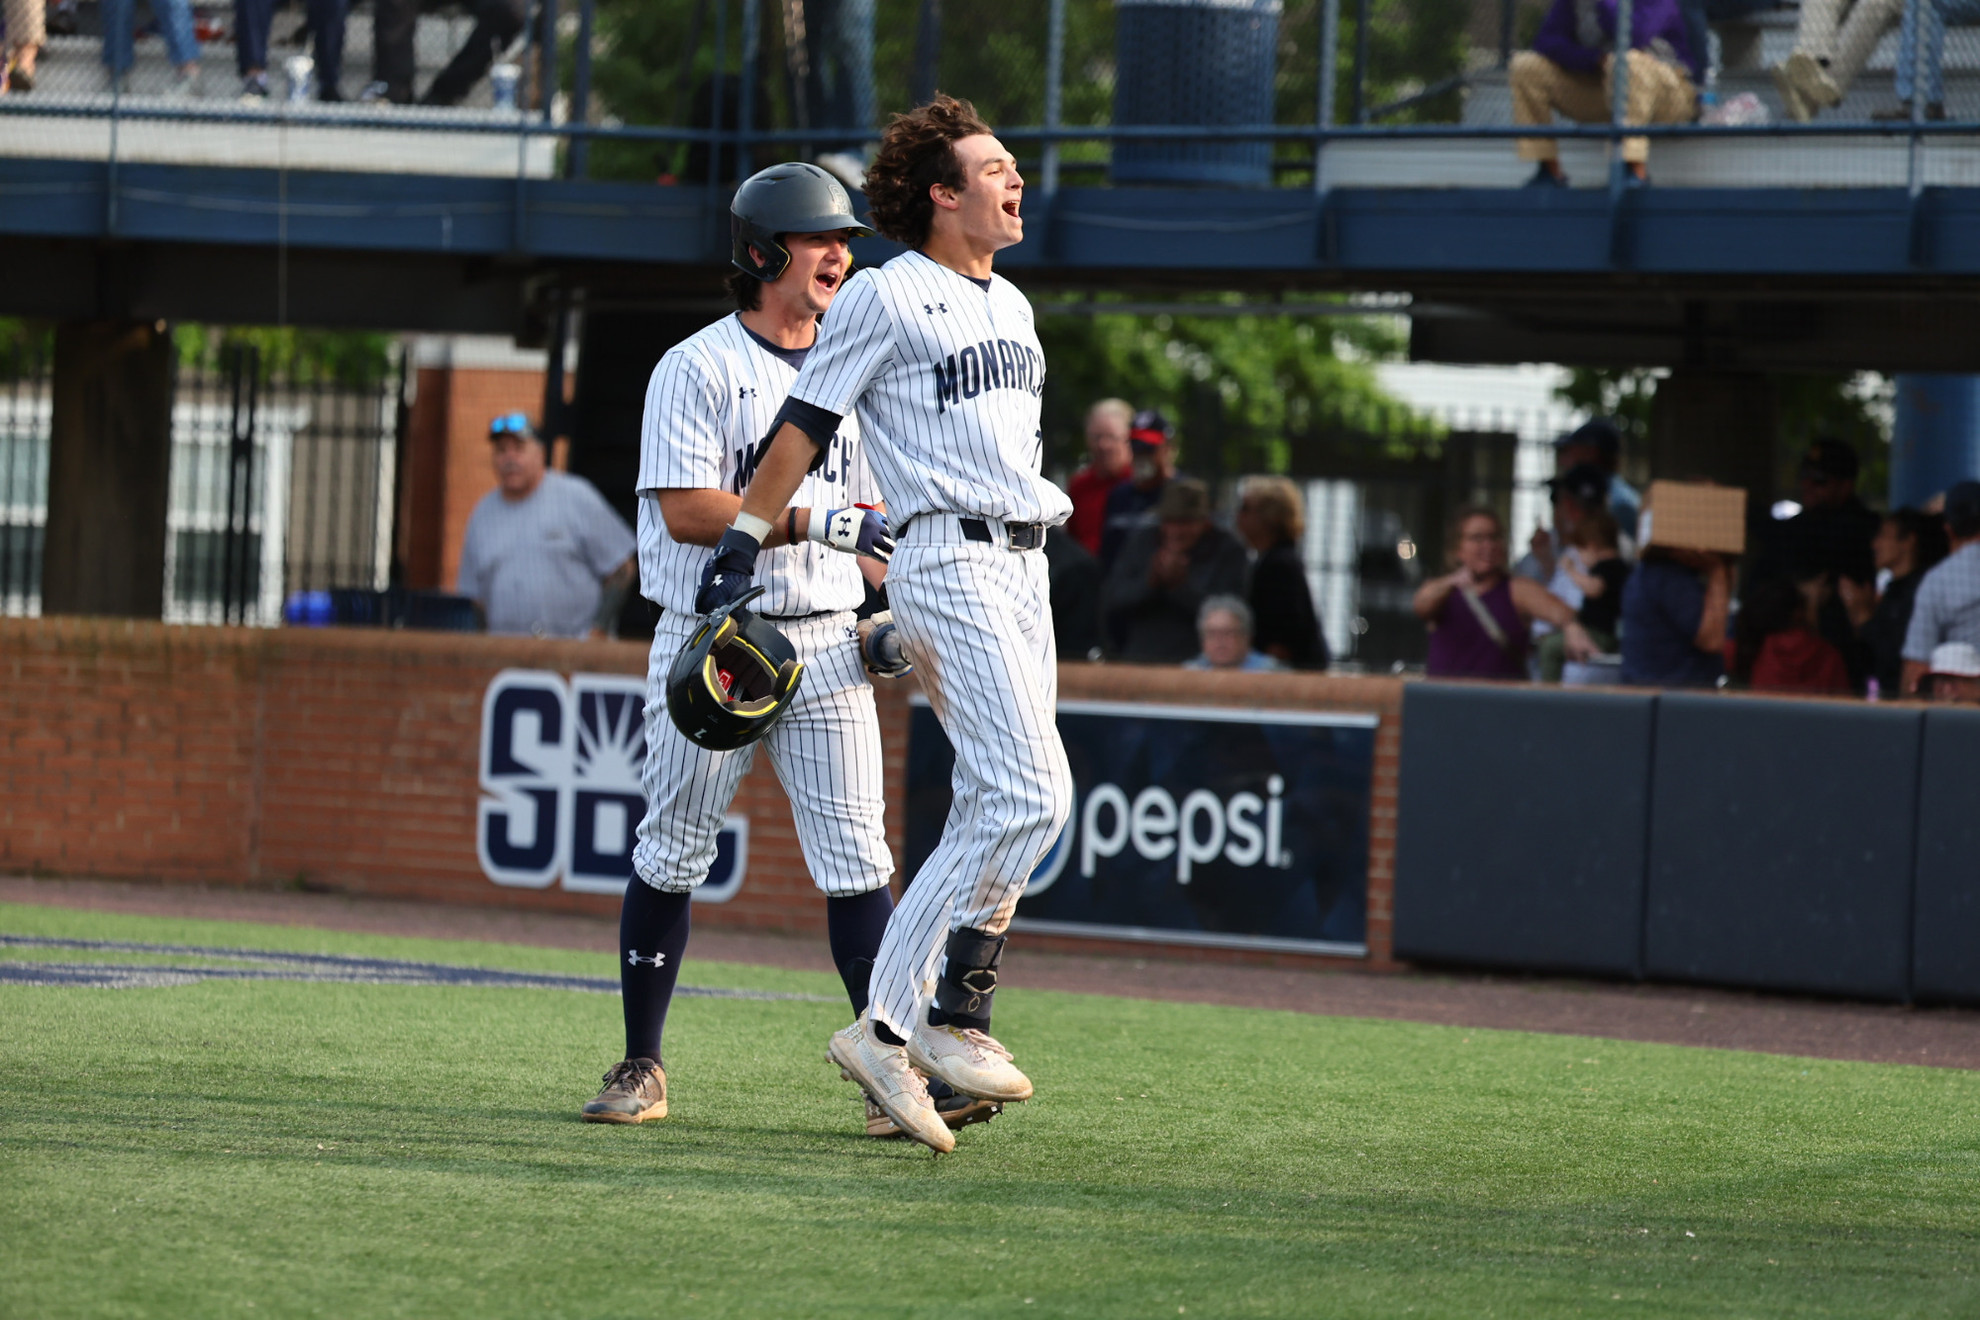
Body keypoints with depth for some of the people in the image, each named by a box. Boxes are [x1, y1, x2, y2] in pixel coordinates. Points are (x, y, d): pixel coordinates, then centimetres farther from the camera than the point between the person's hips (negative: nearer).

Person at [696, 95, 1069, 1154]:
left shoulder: (1011, 306, 20)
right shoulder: (884, 296, -4)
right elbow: (806, 424, -3)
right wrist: (742, 544, -4)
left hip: (1025, 567, 9)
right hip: (946, 561, -9)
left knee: (992, 812, 4)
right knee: (1030, 793, -19)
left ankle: (887, 1030, 6)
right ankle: (956, 1015, -15)